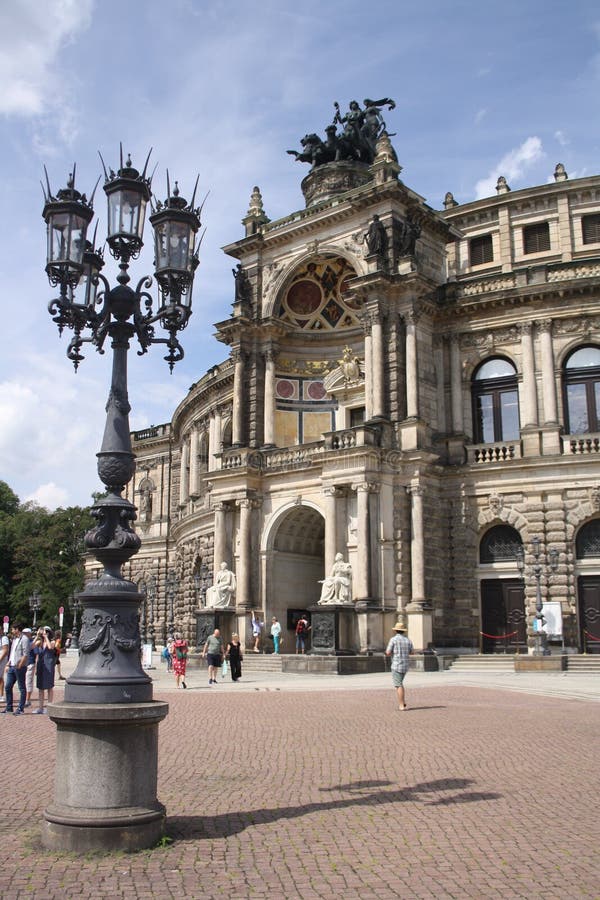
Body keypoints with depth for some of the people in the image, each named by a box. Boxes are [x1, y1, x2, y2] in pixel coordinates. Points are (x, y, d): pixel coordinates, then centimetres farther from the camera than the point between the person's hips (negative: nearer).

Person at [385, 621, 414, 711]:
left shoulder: (393, 639, -10)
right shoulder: (408, 640, 6)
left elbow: (388, 653, -12)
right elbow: (411, 652, 19)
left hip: (396, 665, -6)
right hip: (405, 666, 6)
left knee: (398, 685, -3)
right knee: (399, 683, 22)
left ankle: (401, 705, -5)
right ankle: (403, 701, 16)